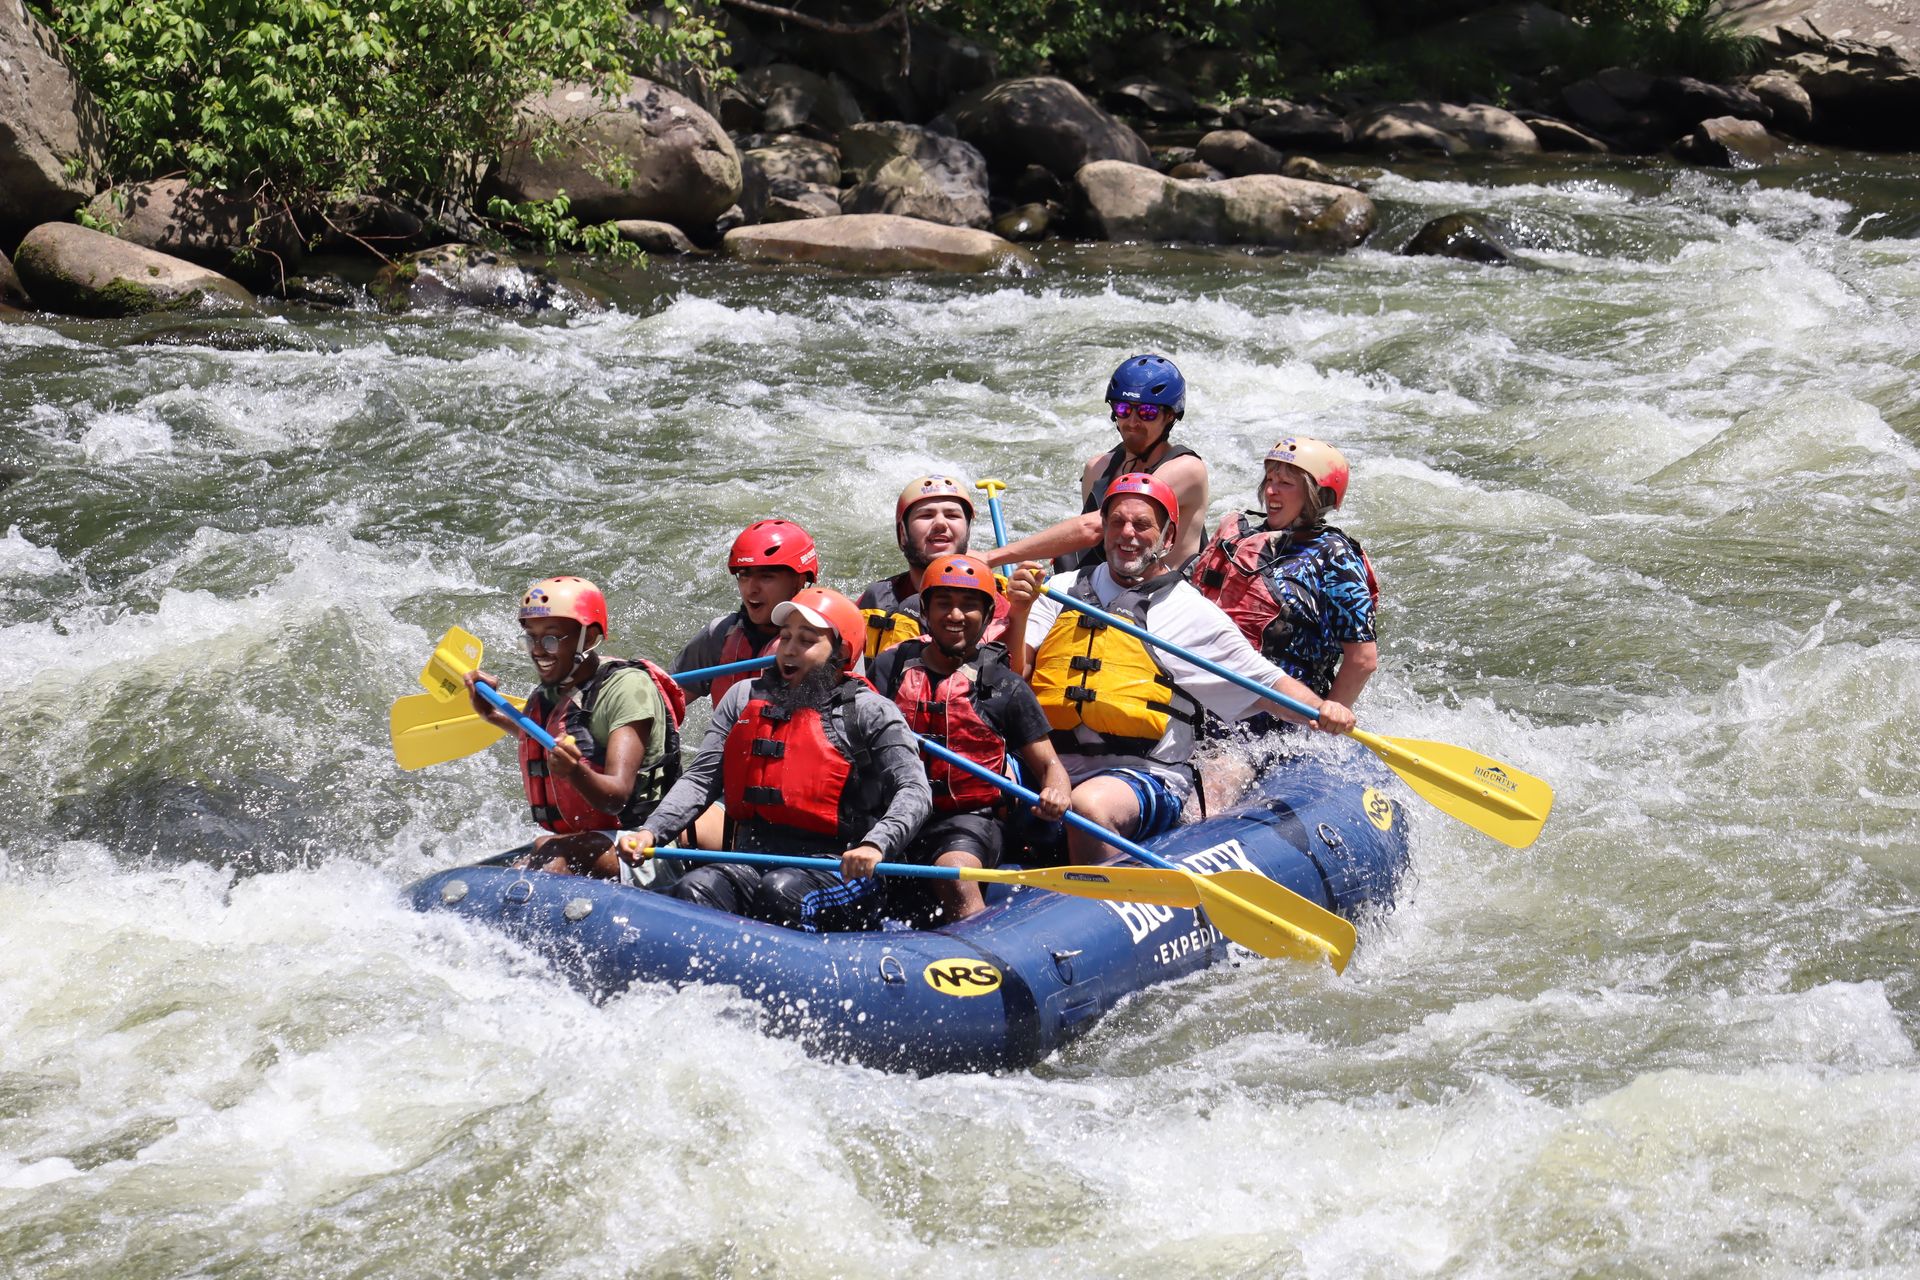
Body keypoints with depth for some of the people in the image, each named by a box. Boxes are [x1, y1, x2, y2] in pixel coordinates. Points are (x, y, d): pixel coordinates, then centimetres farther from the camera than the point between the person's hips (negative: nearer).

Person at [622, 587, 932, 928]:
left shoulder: (870, 712, 4)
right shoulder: (744, 698, 17)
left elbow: (915, 791, -6)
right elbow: (701, 779, 13)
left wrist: (875, 845, -26)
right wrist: (651, 831, -5)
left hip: (833, 870, -4)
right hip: (750, 860, 4)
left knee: (779, 891, -36)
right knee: (692, 891, -26)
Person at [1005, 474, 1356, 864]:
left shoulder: (1194, 614, 8)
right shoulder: (1063, 590, 15)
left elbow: (1269, 685, 10)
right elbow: (1014, 677, 7)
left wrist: (1321, 710, -8)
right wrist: (1019, 612, -9)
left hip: (1144, 779, -3)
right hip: (1047, 771, 4)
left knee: (1088, 806, -35)